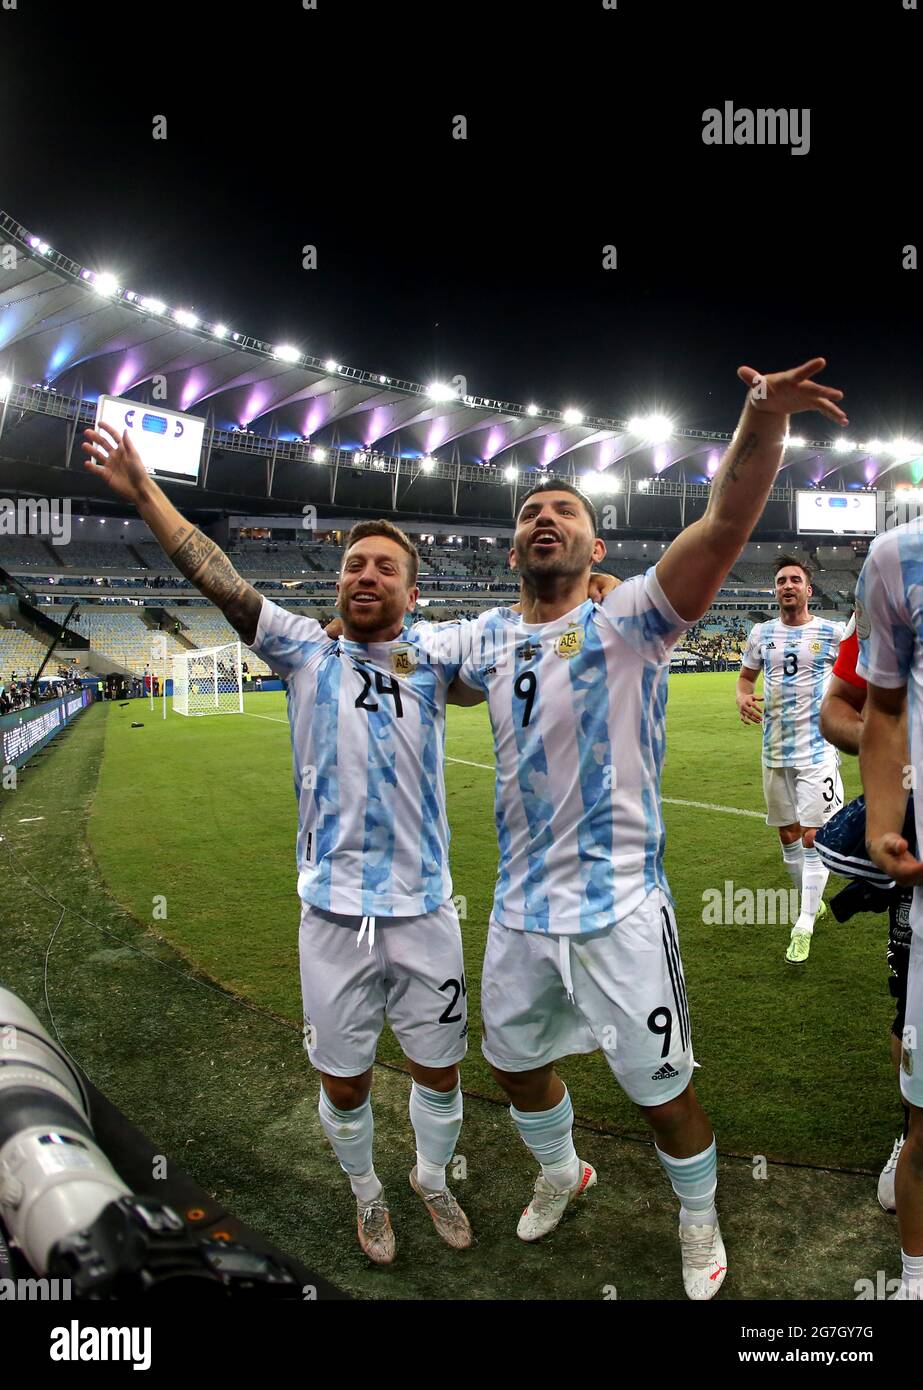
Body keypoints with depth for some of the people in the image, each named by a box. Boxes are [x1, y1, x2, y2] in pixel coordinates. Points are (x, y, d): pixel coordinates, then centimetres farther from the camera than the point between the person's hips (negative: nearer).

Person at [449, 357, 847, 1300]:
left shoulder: (629, 622, -13)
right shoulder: (490, 639, 2)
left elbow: (727, 522, -27)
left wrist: (762, 421, -42)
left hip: (618, 910, -5)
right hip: (520, 910, 6)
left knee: (663, 1092, 12)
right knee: (516, 1067, 25)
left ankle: (699, 1219, 45)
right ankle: (561, 1173, 57)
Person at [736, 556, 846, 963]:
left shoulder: (832, 632, -3)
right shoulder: (761, 632, 6)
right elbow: (746, 676, 16)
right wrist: (743, 698, -6)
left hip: (818, 749, -4)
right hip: (775, 750, 4)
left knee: (812, 838, -8)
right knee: (788, 835, 13)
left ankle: (803, 927, 0)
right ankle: (813, 901, 34)